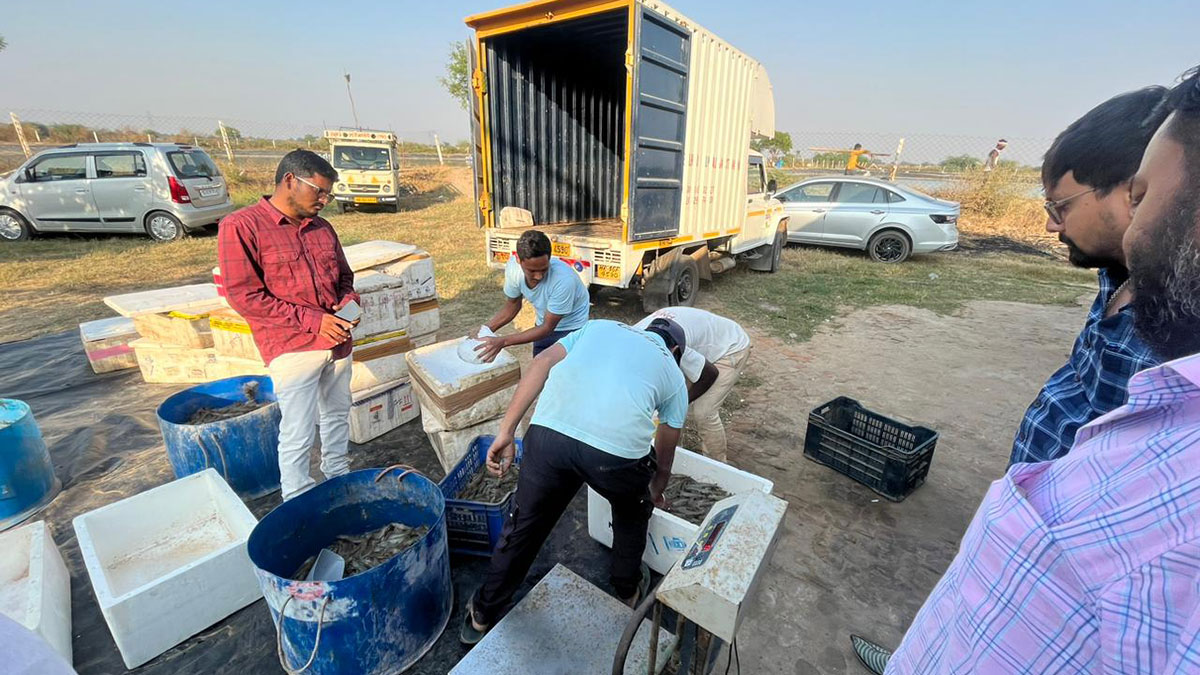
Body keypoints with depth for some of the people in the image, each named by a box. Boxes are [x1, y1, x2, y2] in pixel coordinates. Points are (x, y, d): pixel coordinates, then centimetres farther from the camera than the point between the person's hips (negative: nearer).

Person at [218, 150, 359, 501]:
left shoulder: (322, 228, 9)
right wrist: (313, 320, -18)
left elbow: (344, 277, 20)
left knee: (337, 417, 20)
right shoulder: (241, 226, -9)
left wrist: (348, 302, -3)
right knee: (298, 436, 1)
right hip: (292, 349, -6)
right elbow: (244, 295, -13)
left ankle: (338, 479, 39)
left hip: (338, 341, 6)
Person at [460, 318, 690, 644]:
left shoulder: (600, 327, 30)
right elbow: (664, 455, 34)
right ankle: (628, 589, 55)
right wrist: (656, 494, 54)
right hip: (618, 449, -1)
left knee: (524, 524, 25)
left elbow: (543, 363, 12)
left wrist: (506, 431, 10)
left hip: (549, 432, 2)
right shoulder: (673, 373, 27)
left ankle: (482, 616, 45)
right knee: (632, 515, 33)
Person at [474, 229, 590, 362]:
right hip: (545, 325, 5)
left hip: (572, 329, -4)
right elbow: (512, 304, -2)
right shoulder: (513, 267, -22)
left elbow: (547, 327, -27)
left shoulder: (564, 279, -38)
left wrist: (503, 341, -33)